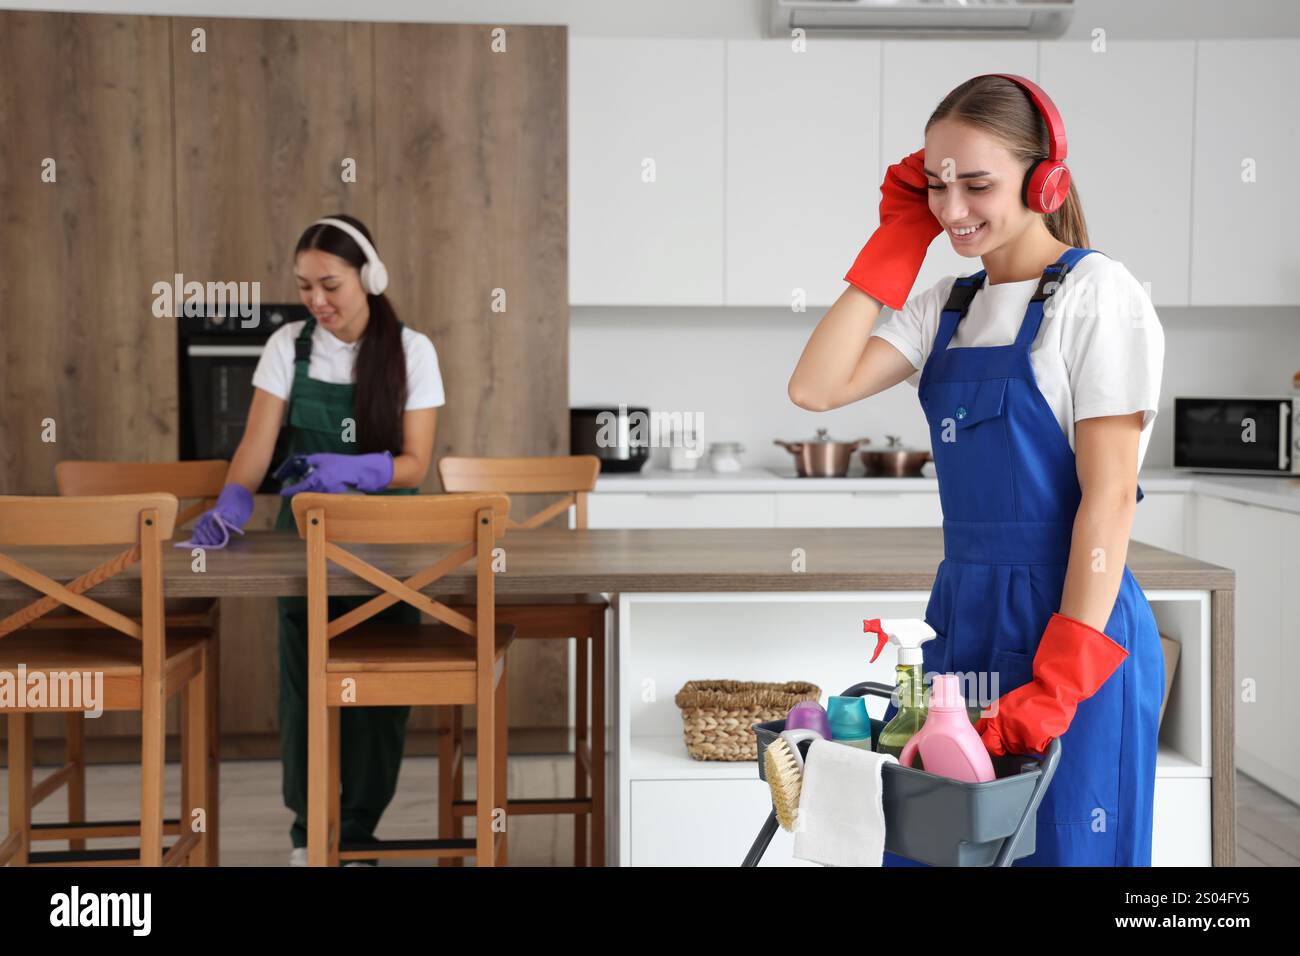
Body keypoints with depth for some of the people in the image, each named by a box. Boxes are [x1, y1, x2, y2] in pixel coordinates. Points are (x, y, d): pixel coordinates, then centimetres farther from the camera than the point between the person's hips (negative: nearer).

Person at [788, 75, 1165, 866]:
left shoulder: (1097, 293, -9)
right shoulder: (950, 304, 11)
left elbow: (1109, 492, -15)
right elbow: (816, 388, 1)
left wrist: (1063, 680, -21)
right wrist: (897, 244, 1)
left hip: (1072, 621, -6)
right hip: (963, 616, 7)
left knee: (1055, 846, 3)